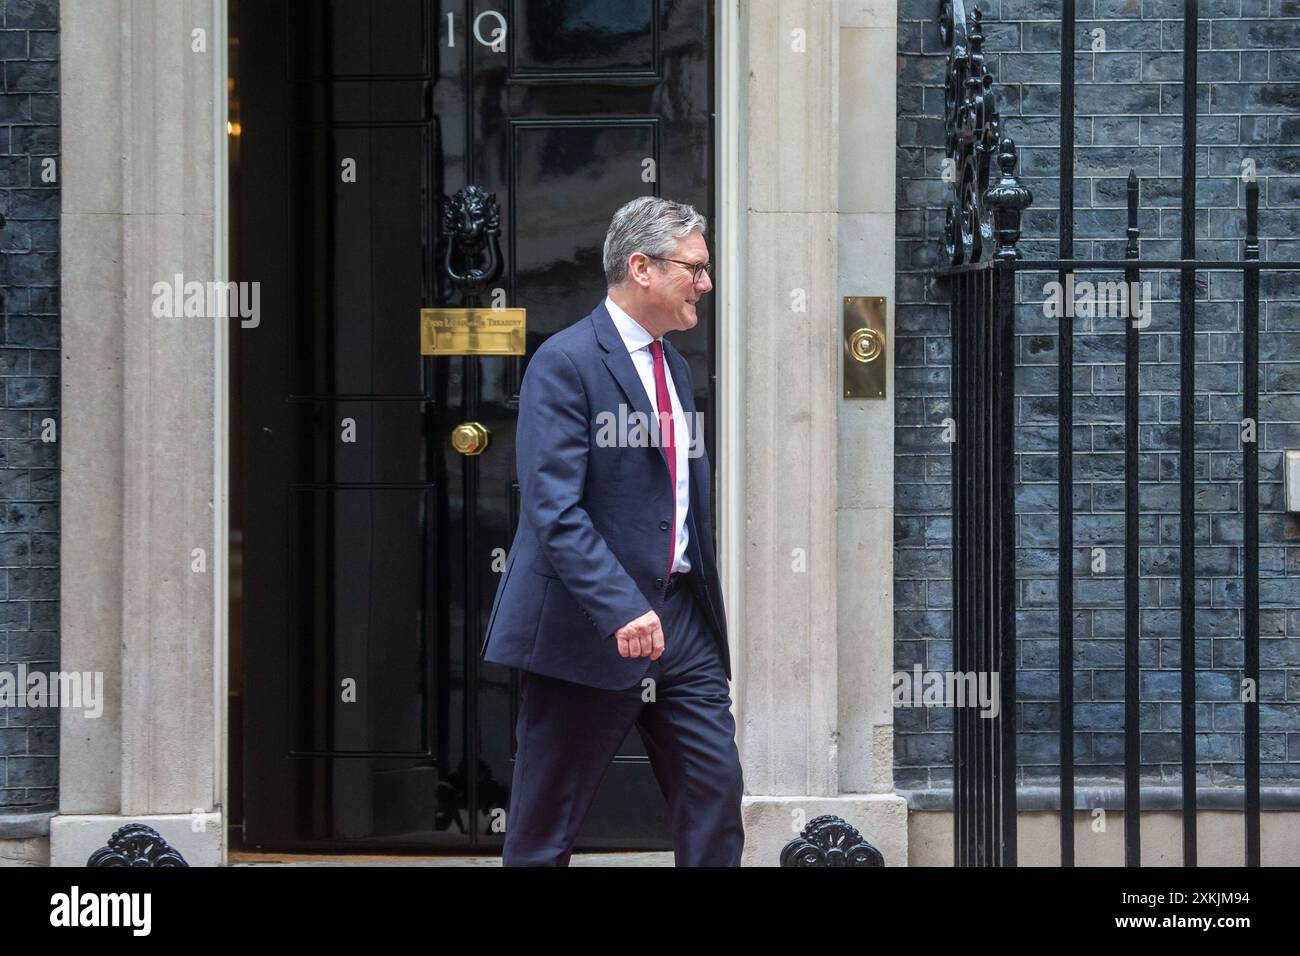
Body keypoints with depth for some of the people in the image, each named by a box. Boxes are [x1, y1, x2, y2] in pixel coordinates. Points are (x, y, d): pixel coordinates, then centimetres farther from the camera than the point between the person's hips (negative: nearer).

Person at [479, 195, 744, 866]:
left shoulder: (674, 365, 17)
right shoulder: (565, 364, -12)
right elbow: (553, 510, -21)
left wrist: (705, 610, 20)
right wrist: (621, 609, -29)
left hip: (680, 618, 8)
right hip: (587, 632, -8)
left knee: (717, 792, 1)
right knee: (543, 832, 1)